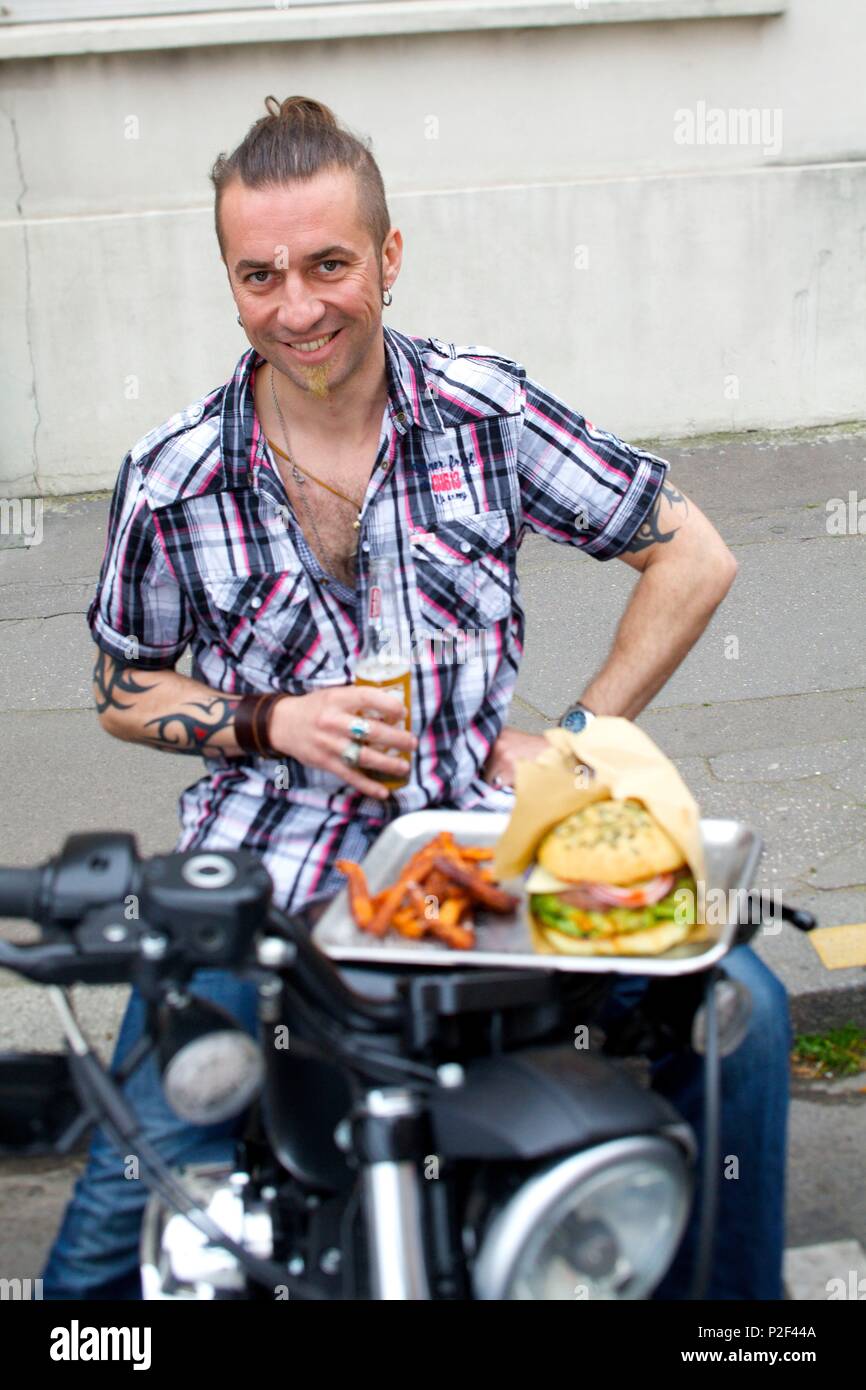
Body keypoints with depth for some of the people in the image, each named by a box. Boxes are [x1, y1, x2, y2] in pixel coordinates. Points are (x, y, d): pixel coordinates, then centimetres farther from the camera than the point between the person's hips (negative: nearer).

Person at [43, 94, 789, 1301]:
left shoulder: (488, 411, -2)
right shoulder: (172, 481, -2)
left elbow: (694, 558, 6)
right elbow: (125, 690, 10)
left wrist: (579, 739, -1)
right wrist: (275, 723, -9)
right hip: (264, 880, 0)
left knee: (740, 1009, -15)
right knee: (125, 1204, -14)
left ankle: (727, 1295, 11)